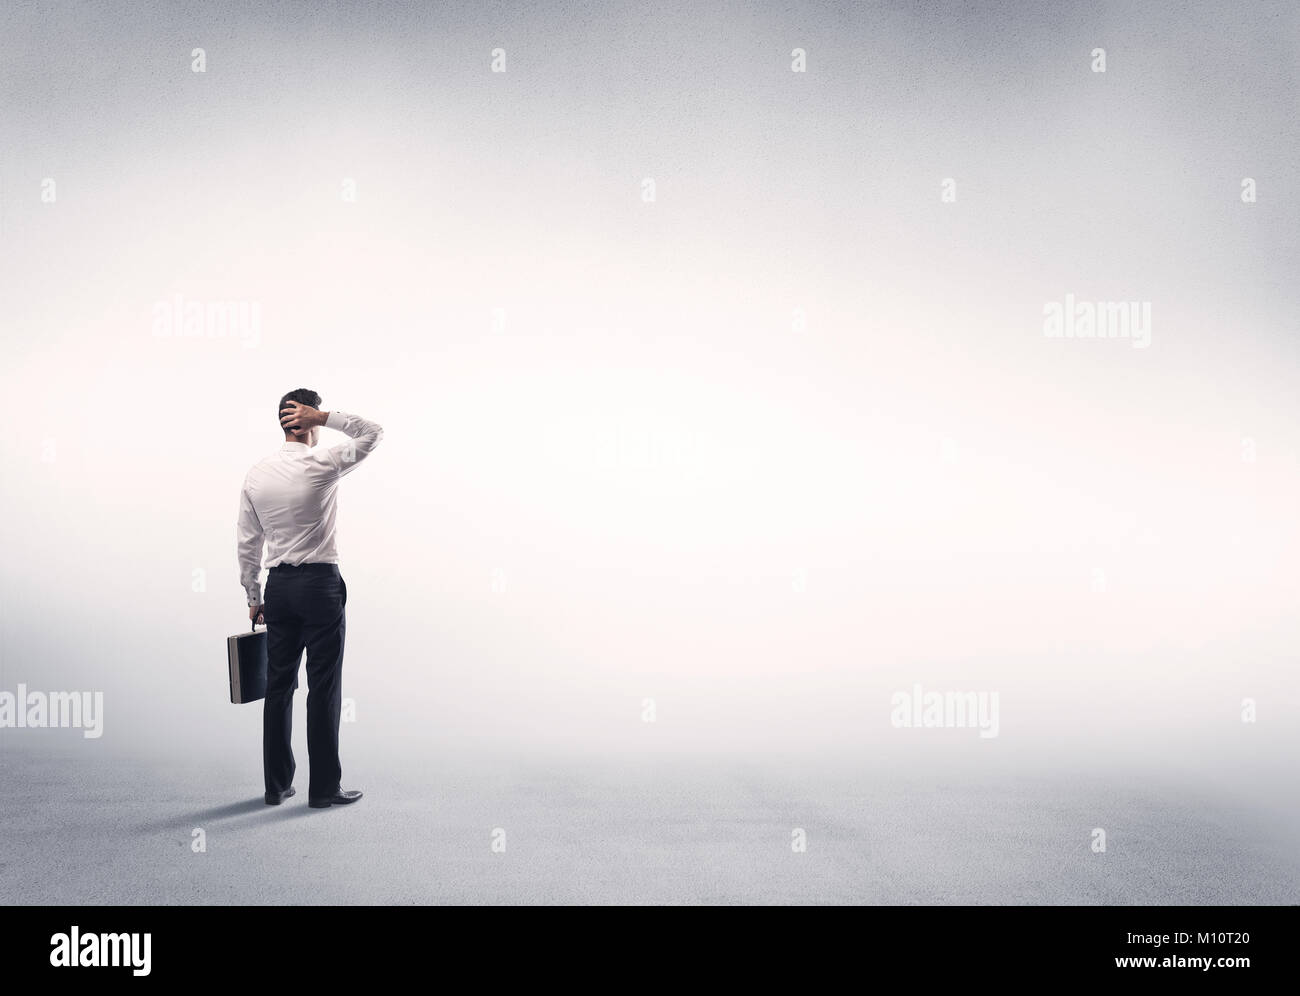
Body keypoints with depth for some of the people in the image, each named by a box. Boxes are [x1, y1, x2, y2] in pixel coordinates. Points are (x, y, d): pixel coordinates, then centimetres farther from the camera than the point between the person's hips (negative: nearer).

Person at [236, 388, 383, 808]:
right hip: (320, 585, -5)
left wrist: (253, 595, 16)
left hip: (279, 585, 6)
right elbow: (373, 433, -5)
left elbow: (247, 542, 8)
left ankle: (276, 785, 15)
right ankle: (324, 787, 4)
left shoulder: (256, 474, 5)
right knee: (324, 688, 0)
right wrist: (323, 417, -9)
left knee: (279, 686, 10)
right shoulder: (320, 465, -12)